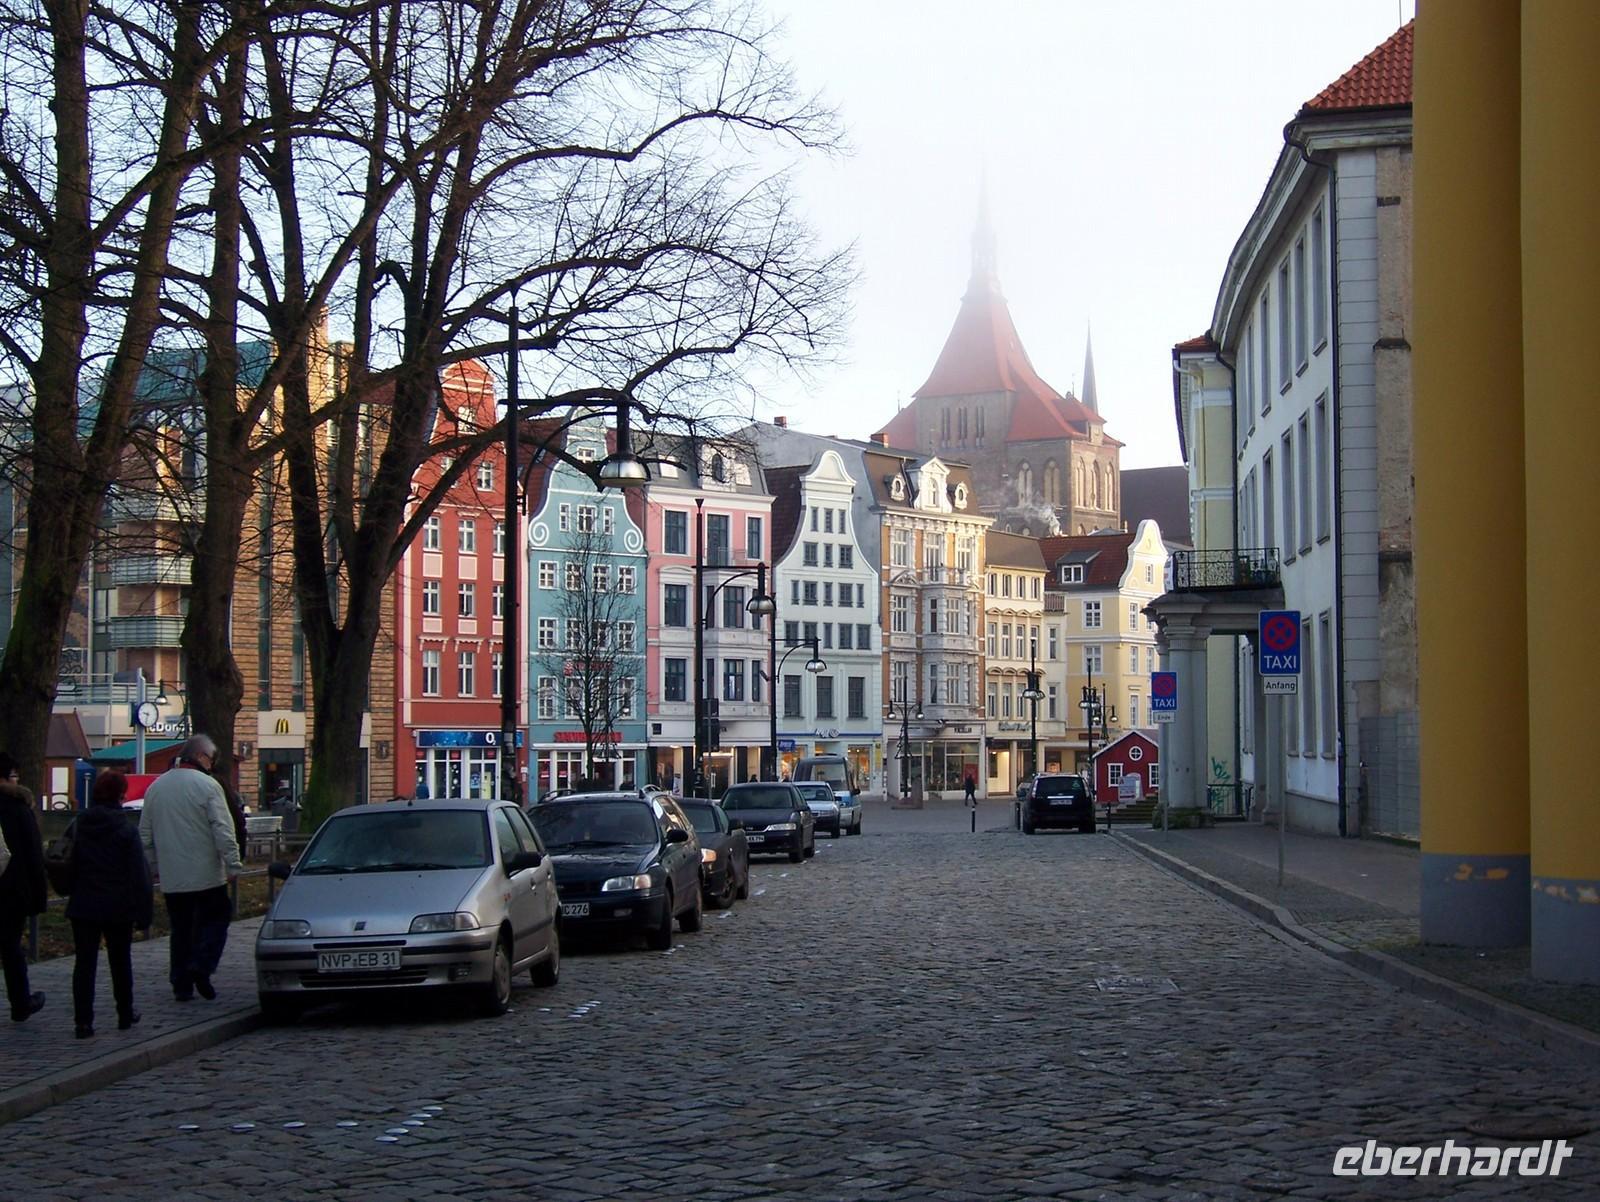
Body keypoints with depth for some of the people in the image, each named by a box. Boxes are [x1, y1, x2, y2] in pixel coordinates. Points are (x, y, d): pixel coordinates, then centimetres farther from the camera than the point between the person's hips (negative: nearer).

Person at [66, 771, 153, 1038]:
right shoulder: (126, 830, -10)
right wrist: (143, 914, -6)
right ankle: (125, 1014, 24)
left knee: (84, 962, 2)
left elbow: (68, 868, 7)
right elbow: (139, 875, -10)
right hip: (118, 907, -2)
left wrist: (73, 897, 13)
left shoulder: (78, 828, 1)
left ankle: (83, 1020, -6)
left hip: (83, 906, 2)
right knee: (120, 961, 14)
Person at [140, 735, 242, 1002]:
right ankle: (201, 966, -8)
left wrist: (153, 867, 23)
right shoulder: (207, 785, -10)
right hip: (206, 874, -5)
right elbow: (223, 830, -14)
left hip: (171, 878, 5)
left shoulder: (155, 787, 10)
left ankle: (181, 984, 10)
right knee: (216, 918, 9)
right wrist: (232, 865, -10)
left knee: (180, 929, 11)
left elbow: (145, 833, 15)